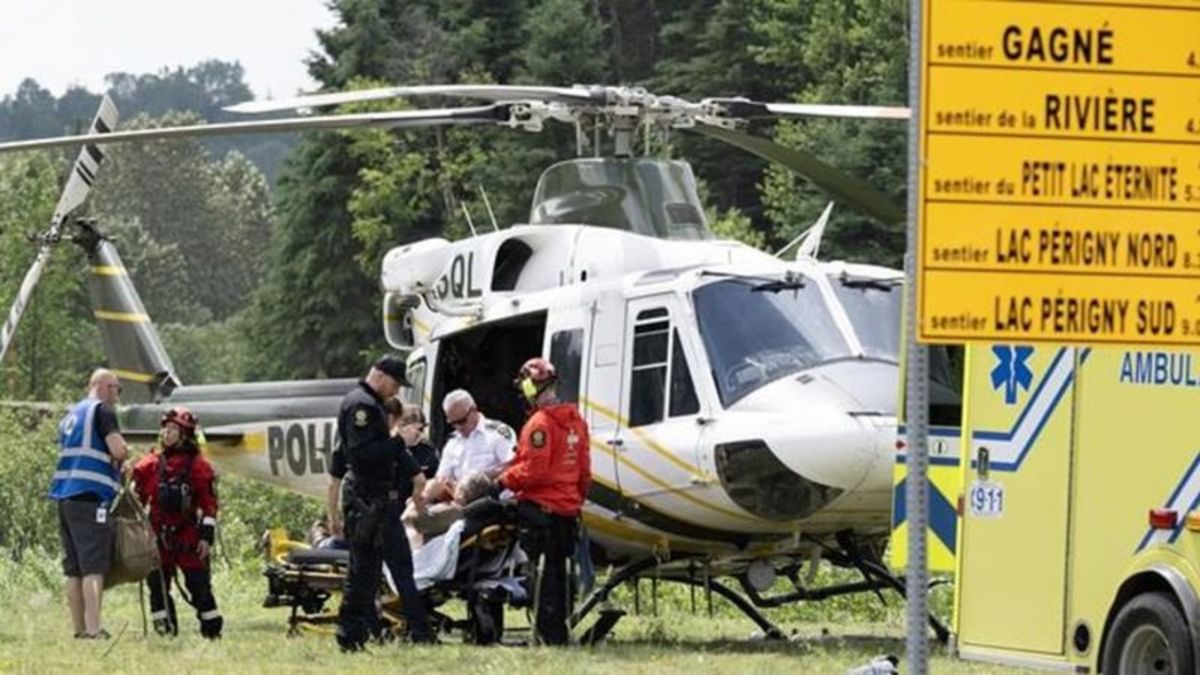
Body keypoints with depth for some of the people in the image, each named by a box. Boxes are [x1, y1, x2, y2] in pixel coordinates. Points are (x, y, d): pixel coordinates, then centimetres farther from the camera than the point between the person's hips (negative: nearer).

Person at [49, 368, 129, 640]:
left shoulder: (71, 415, 22)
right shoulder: (102, 410, -4)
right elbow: (119, 451, -15)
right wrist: (122, 457, 8)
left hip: (65, 495, 8)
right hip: (91, 496, -8)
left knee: (74, 569, 9)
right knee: (94, 567, -12)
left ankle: (80, 629, 10)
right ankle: (94, 630, -20)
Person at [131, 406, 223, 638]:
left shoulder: (197, 466, -3)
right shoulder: (151, 464, 7)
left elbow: (209, 505, -4)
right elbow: (137, 498, 12)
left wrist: (207, 537, -10)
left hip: (189, 538, -4)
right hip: (160, 537, 4)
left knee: (199, 585, -2)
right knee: (157, 584, 1)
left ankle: (212, 630, 7)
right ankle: (165, 630, 8)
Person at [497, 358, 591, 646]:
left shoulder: (540, 424, -14)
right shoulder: (575, 422, 12)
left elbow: (532, 470, -17)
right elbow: (584, 470, 16)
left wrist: (503, 481, -5)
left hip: (541, 506, -8)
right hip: (568, 508, 8)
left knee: (544, 571, -7)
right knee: (558, 570, 13)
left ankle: (548, 632, -10)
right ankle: (559, 630, 16)